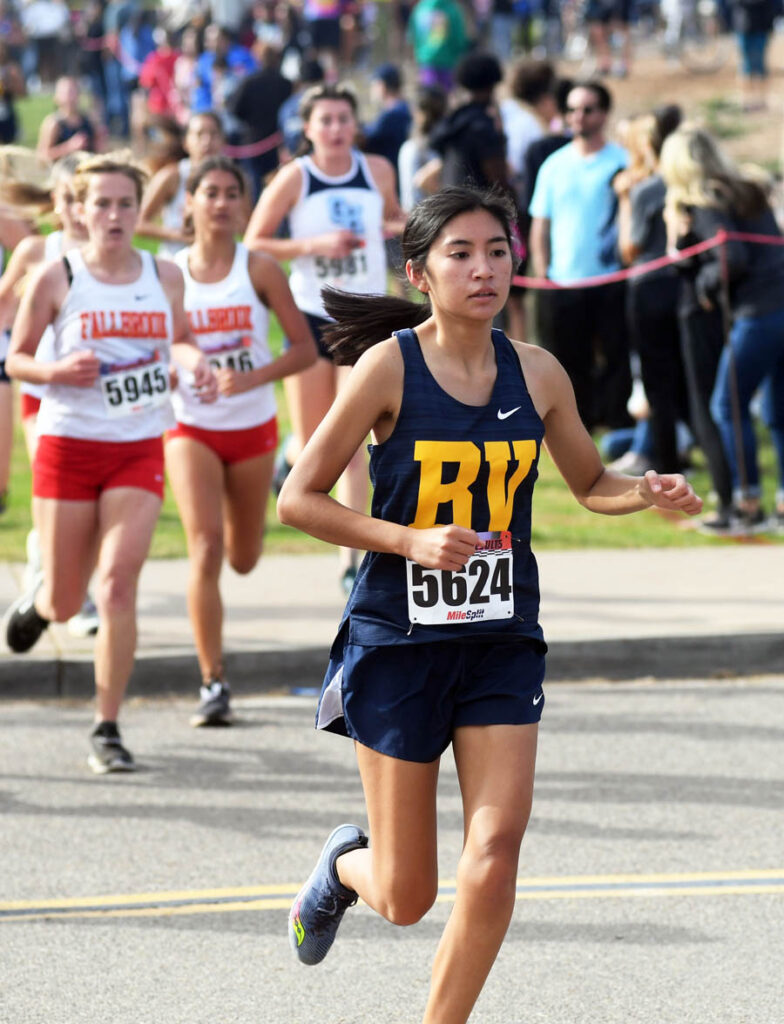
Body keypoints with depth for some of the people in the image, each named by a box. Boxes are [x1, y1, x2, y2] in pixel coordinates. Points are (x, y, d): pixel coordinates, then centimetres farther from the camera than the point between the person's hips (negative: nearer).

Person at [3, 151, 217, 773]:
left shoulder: (164, 277, 4)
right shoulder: (57, 278, -4)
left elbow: (179, 338, 21)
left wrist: (195, 361, -1)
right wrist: (57, 371, -18)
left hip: (140, 449, 1)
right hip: (68, 446, -1)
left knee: (119, 585, -14)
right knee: (65, 603, 5)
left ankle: (108, 728, -5)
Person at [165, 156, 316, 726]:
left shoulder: (259, 269, -6)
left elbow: (305, 350, -7)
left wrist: (251, 379, -21)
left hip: (253, 427, 1)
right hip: (191, 428, -1)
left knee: (243, 559, 15)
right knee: (205, 549, -17)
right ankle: (214, 684, -14)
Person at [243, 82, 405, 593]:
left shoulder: (378, 171, 1)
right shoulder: (294, 178, -7)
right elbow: (254, 244, -5)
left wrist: (405, 225, -3)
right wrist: (315, 245, -18)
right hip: (310, 318, -1)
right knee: (312, 447, 3)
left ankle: (351, 558, -5)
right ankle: (290, 459, 42)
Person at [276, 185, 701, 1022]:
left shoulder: (535, 374, 0)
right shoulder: (389, 367, -12)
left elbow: (590, 483, 17)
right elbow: (298, 500, -9)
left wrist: (647, 493, -6)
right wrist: (411, 539, -21)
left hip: (502, 641, 3)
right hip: (398, 640, -3)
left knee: (496, 850, -14)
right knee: (405, 898, 4)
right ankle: (344, 866, 41)